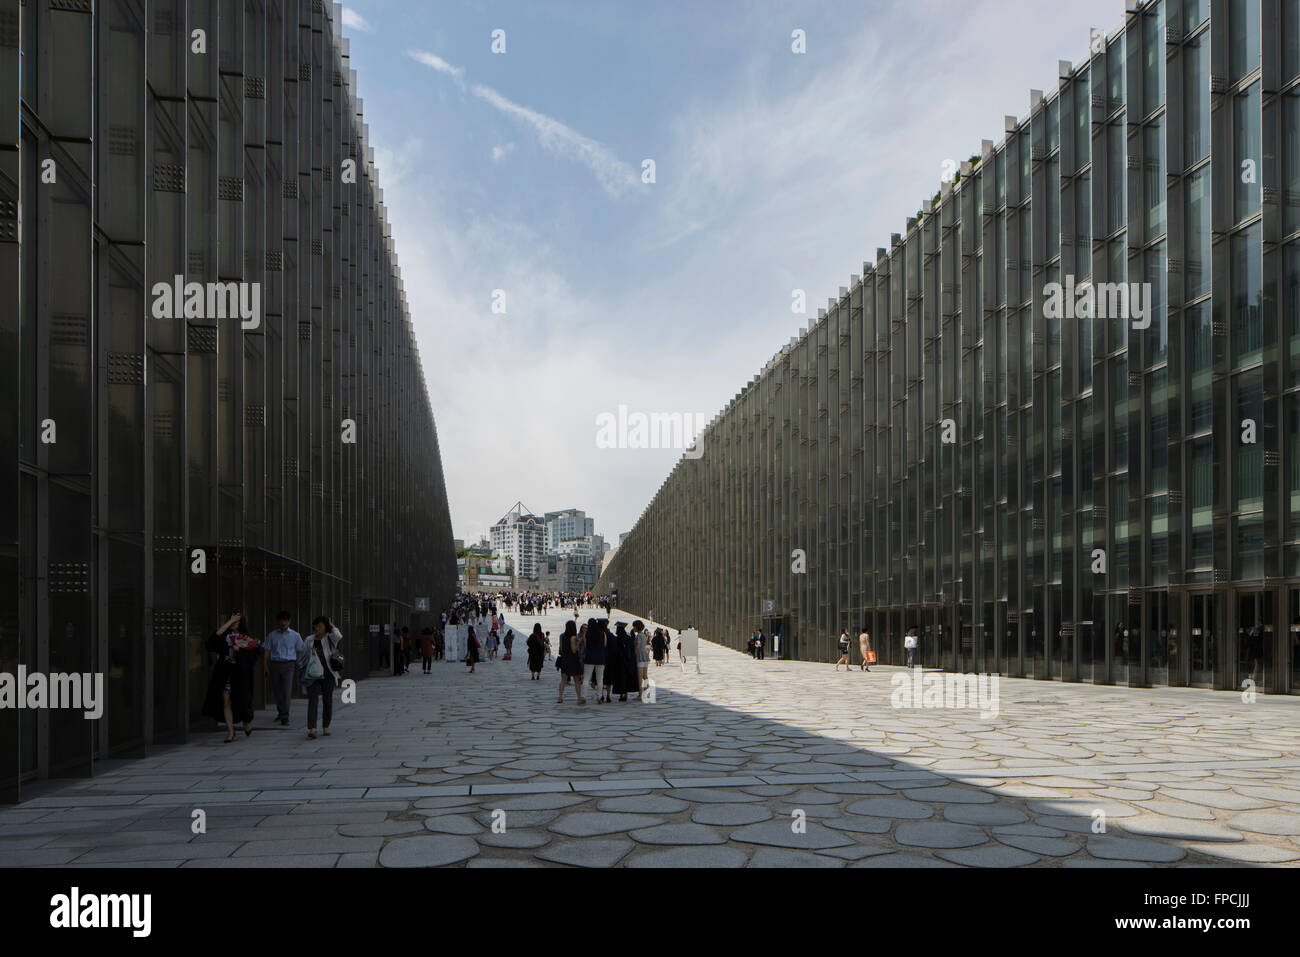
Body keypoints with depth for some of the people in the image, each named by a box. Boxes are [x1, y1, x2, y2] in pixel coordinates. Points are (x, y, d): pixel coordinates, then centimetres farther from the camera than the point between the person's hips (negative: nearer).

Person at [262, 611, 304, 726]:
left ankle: (285, 717, -7)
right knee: (277, 690, 9)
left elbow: (299, 652, 11)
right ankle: (280, 712, 28)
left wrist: (299, 666, 6)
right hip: (274, 664, 2)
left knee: (286, 691, -10)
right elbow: (267, 650, 8)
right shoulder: (272, 635, 8)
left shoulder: (295, 636, 7)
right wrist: (265, 665, 0)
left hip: (288, 664, -2)